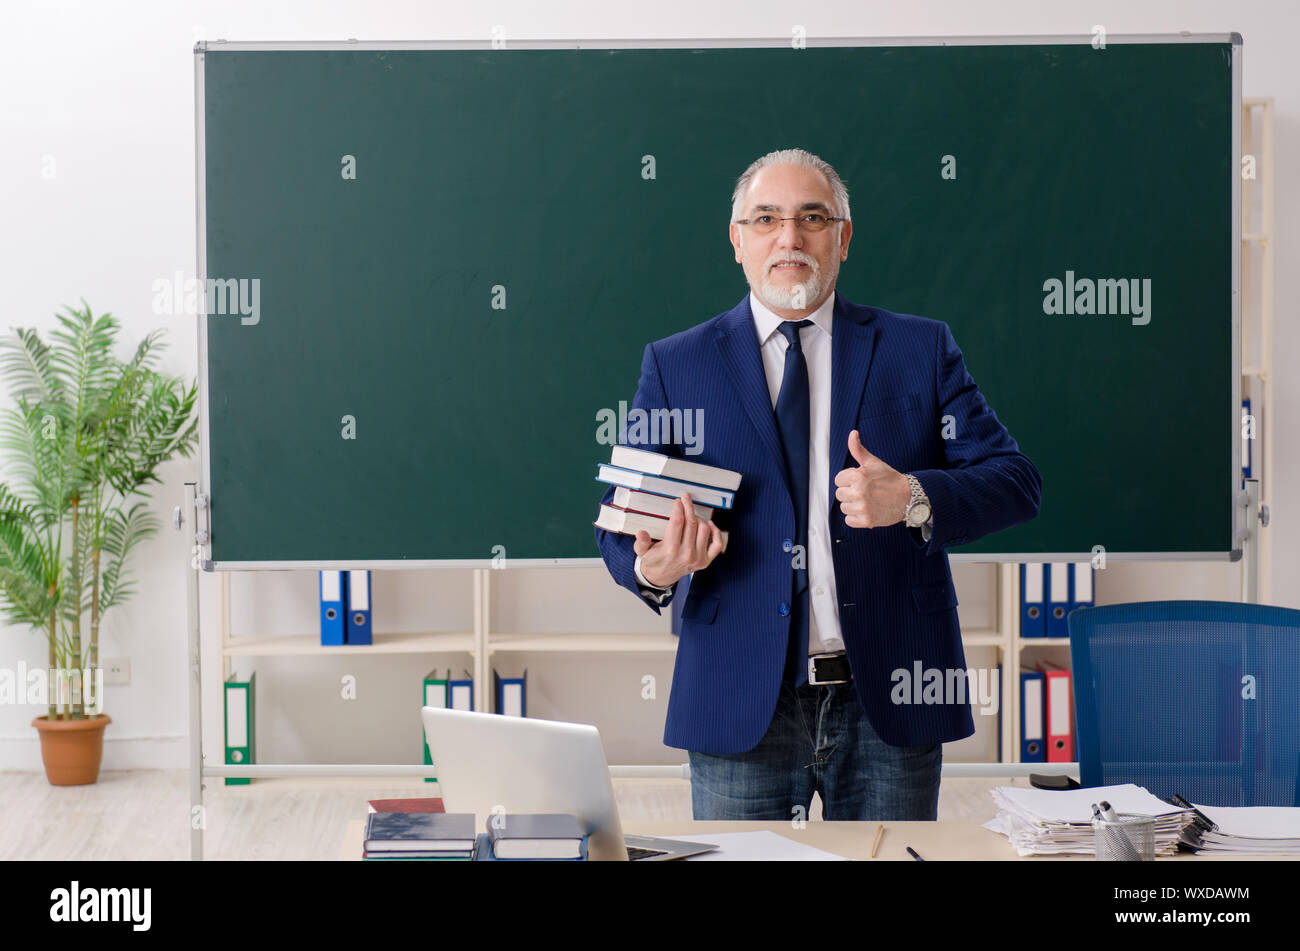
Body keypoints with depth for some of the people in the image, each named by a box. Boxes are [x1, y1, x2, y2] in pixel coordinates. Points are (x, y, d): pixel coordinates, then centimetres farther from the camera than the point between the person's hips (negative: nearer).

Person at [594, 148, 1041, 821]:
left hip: (889, 702, 0)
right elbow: (622, 522, 6)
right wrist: (651, 569, -18)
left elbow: (1016, 482, 1)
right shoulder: (675, 365, 7)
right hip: (742, 709, 0)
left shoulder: (921, 349, 7)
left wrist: (914, 498, -18)